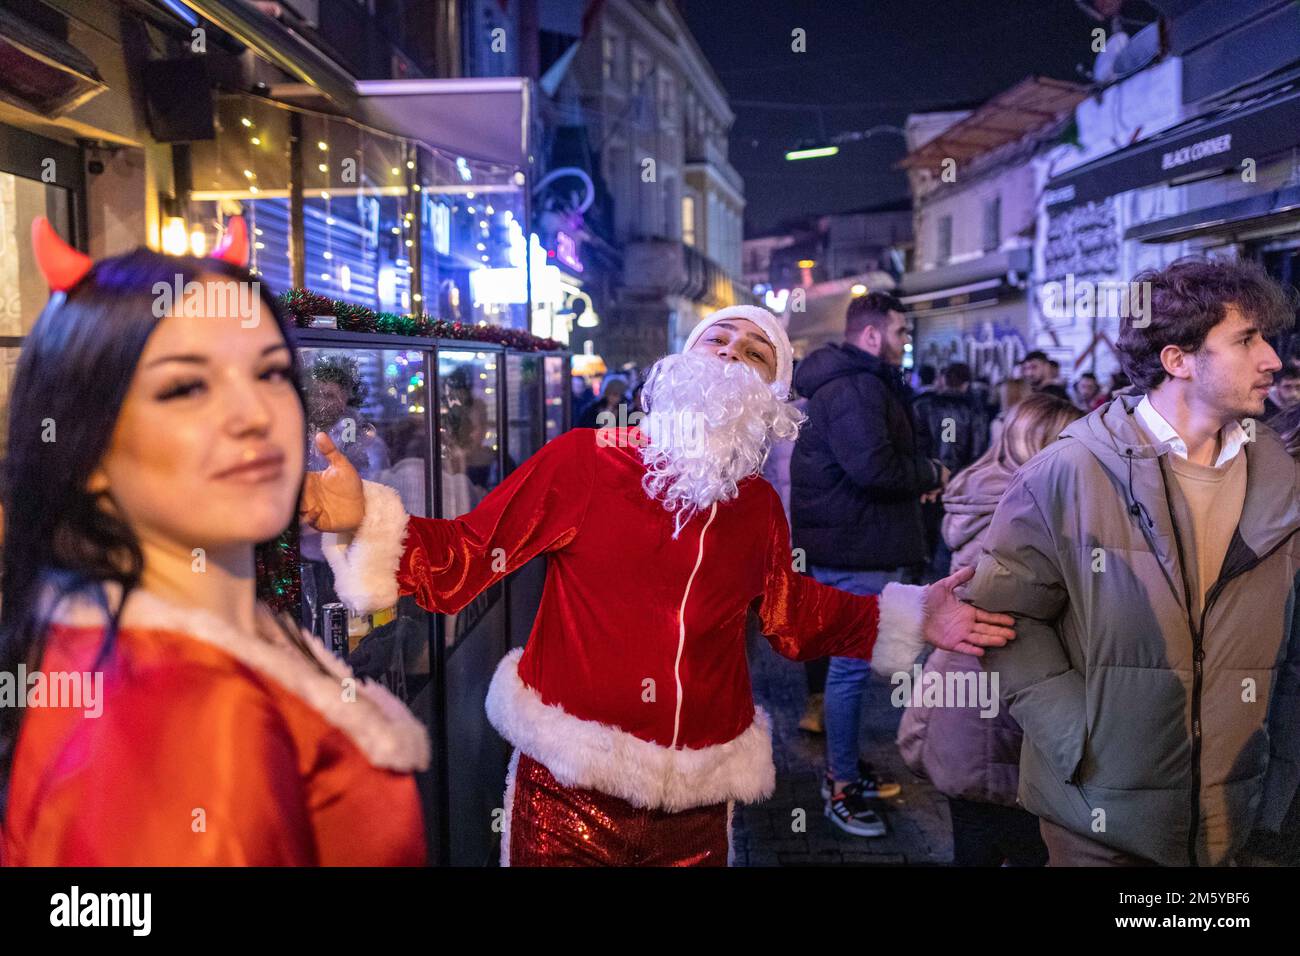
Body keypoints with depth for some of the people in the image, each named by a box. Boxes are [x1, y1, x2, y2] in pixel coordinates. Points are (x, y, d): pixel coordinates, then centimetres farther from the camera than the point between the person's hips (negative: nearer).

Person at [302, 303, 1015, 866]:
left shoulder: (760, 508, 3)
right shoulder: (582, 461, -11)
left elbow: (790, 611, 20)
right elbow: (462, 559, -10)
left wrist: (907, 620, 13)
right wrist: (366, 520, -27)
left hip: (697, 803, 5)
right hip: (571, 789, -4)